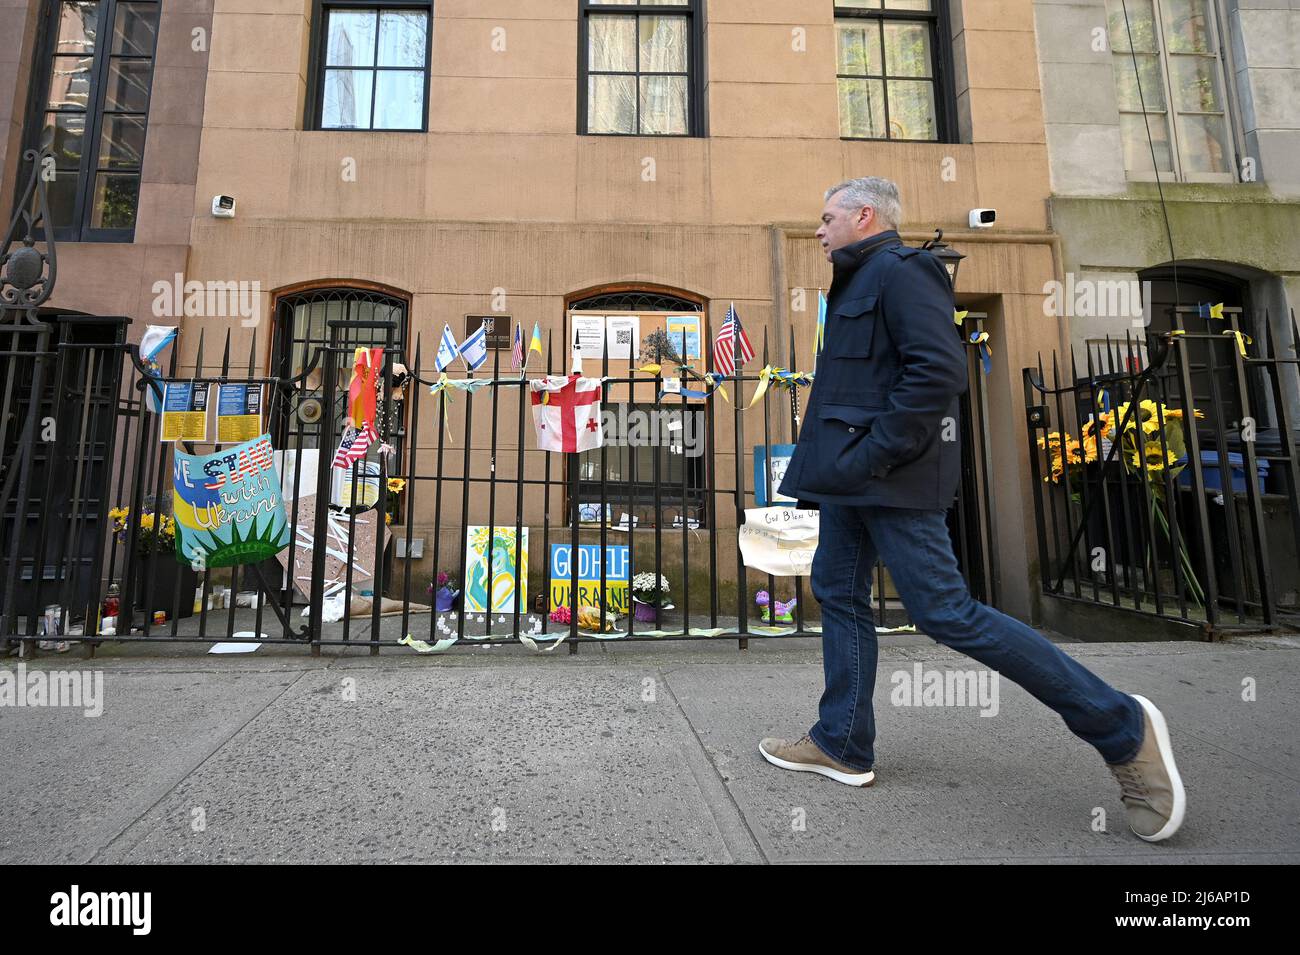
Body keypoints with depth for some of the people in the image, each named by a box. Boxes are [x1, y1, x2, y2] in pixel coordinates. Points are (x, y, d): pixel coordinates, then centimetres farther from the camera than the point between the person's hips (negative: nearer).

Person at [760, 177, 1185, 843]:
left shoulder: (899, 269, -7)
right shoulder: (858, 282, 24)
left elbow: (940, 370, -20)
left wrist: (872, 457, -21)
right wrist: (832, 464, 15)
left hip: (887, 478, -11)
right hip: (851, 477, 11)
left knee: (945, 611, -9)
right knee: (838, 594, 10)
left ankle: (1120, 725, 7)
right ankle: (842, 745, 21)